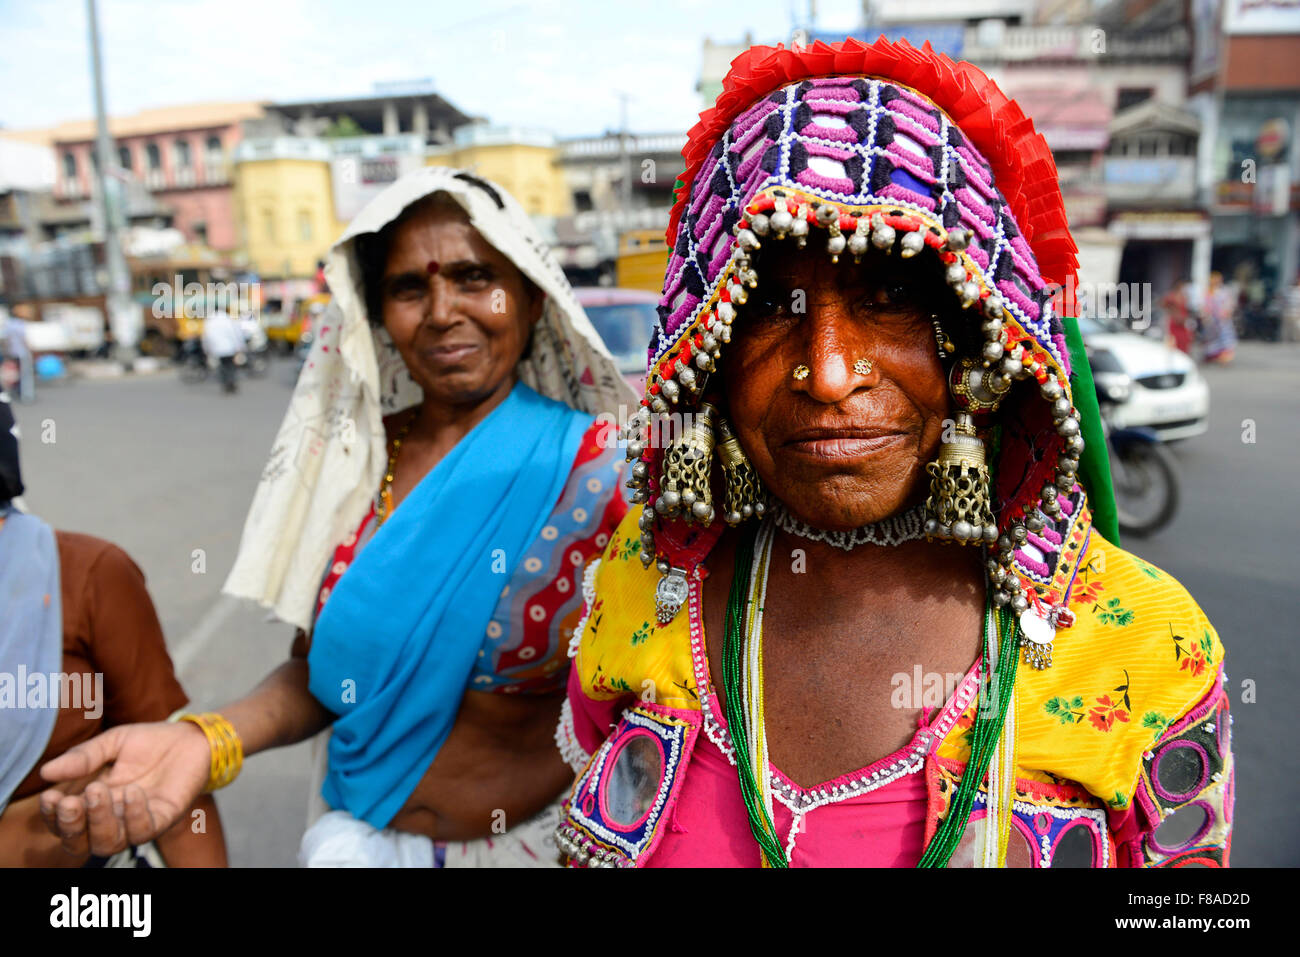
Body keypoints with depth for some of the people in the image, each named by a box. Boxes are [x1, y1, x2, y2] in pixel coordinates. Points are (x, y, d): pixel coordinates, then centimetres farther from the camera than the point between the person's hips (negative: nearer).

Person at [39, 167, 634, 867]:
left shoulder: (594, 472, -17)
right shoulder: (355, 459, -6)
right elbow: (318, 668, 1)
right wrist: (210, 741, -17)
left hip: (535, 842, -2)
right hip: (358, 832, 3)